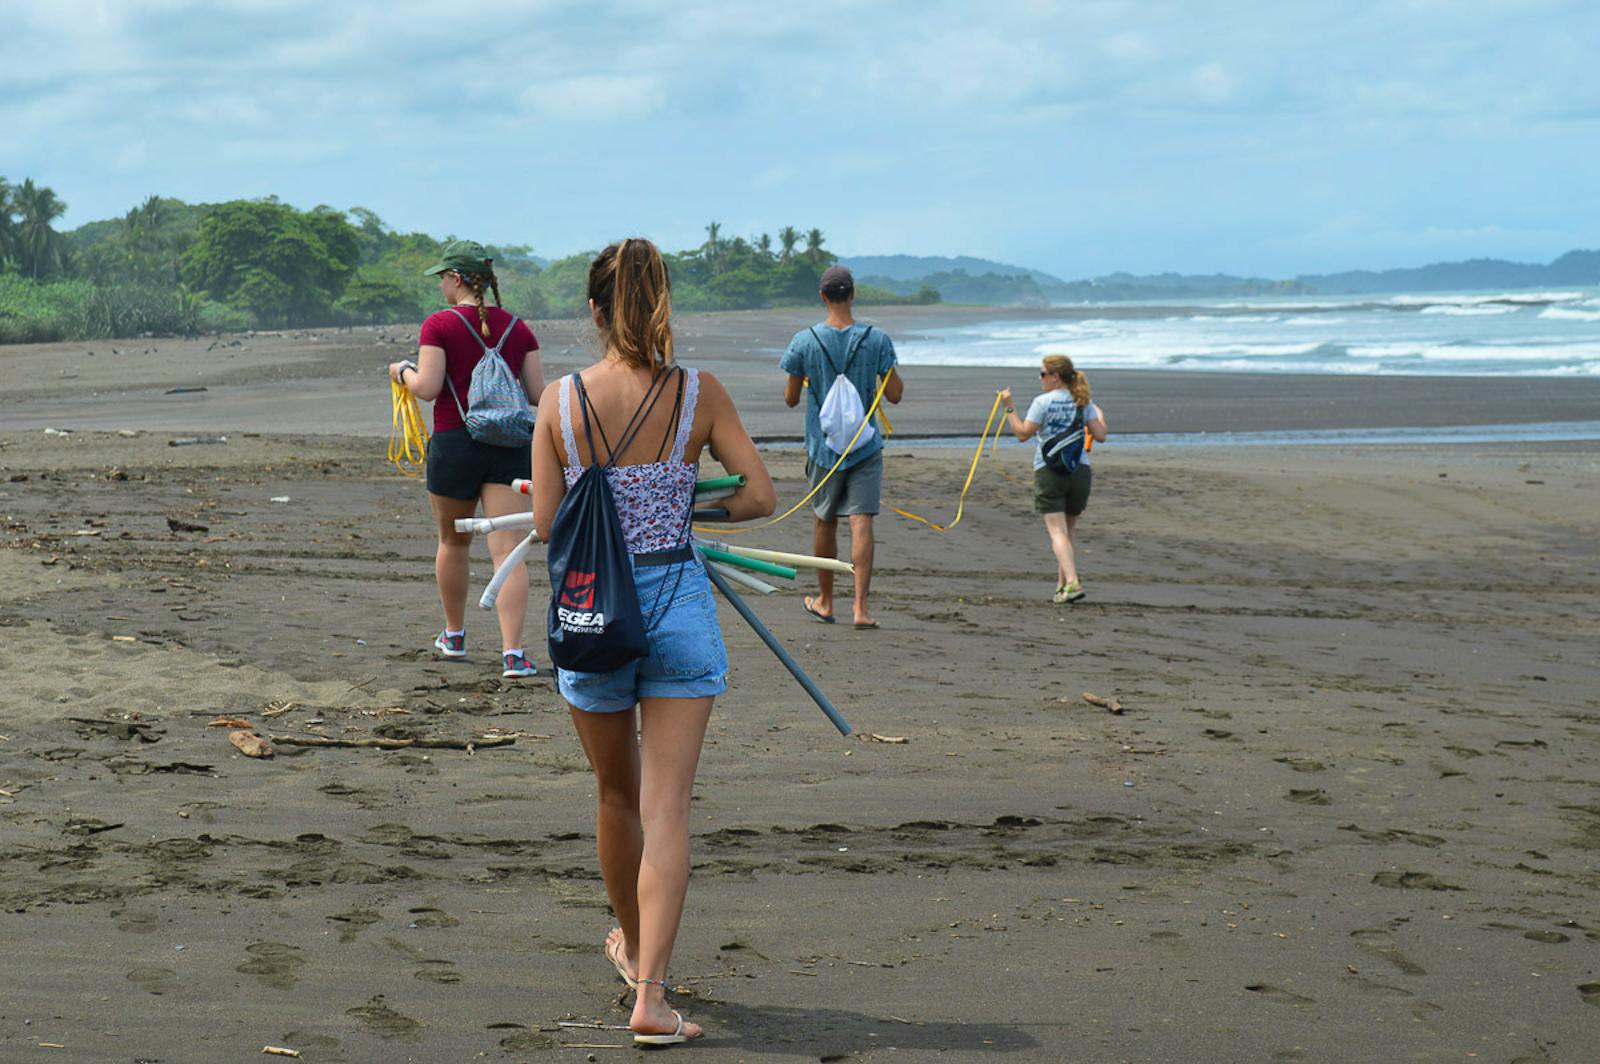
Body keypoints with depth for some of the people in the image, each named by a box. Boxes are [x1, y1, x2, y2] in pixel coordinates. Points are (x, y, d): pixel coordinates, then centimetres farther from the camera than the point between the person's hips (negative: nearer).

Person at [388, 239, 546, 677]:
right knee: (508, 550, -4)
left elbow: (427, 388, -13)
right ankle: (513, 652, -15)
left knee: (453, 542, 18)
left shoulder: (440, 325, -7)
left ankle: (454, 636, 34)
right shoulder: (518, 328, 5)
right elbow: (537, 392, 4)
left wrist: (403, 370, 7)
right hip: (509, 444, 2)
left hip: (454, 444, -2)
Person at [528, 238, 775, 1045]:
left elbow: (547, 521, -5)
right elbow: (760, 496, -5)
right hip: (678, 601, -1)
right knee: (666, 805, -1)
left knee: (616, 794, 20)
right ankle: (650, 990, -10)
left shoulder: (560, 400, -6)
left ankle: (632, 944, 41)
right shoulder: (699, 394, -6)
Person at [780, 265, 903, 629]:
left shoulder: (804, 341, -7)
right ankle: (861, 607, -12)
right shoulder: (877, 339, -7)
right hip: (865, 445, -1)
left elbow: (790, 398, 0)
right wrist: (890, 373, 17)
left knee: (825, 522, 14)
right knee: (861, 522, -4)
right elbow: (895, 394, -3)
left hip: (823, 445, 1)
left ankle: (825, 602, 27)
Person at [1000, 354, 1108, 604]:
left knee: (1058, 531, -7)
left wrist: (1009, 407, 0)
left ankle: (1072, 583, -23)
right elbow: (1100, 436, 2)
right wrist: (1100, 417, 22)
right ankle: (1062, 585, 21)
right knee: (1070, 530, 17)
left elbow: (1023, 433, -9)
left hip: (1049, 471, -4)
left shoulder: (1043, 402, -5)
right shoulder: (1084, 403, 8)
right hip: (1080, 471, 5)